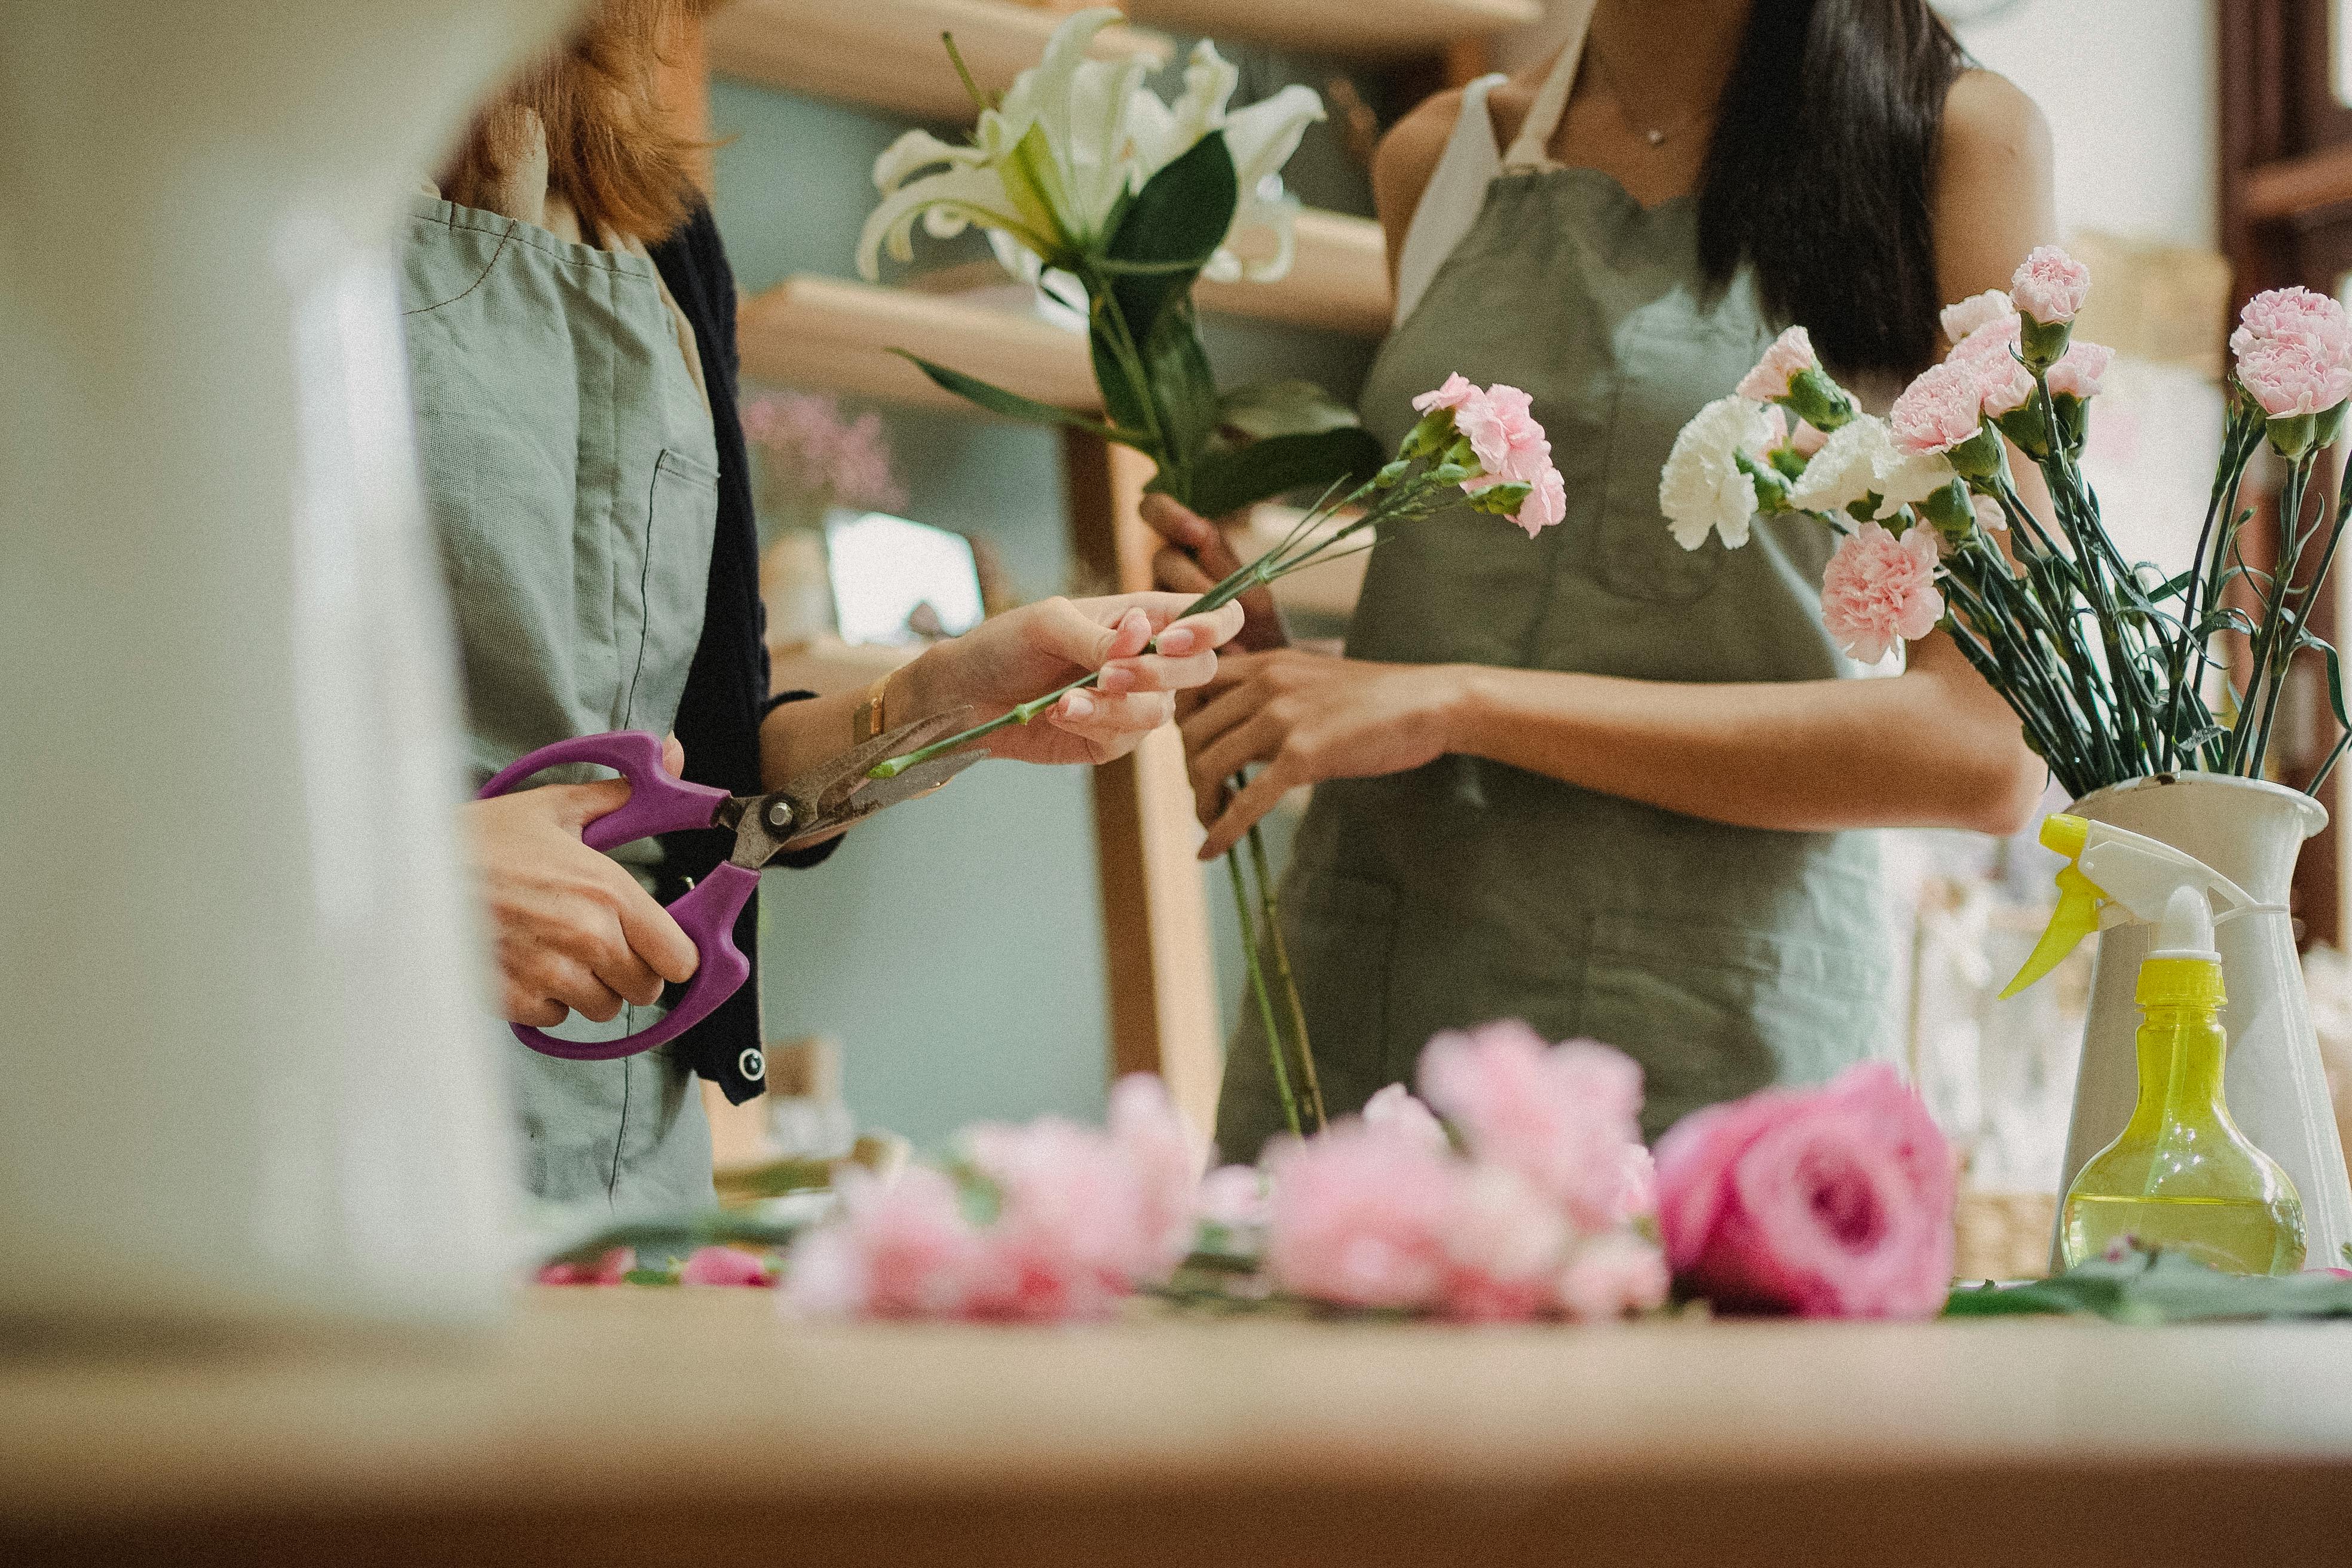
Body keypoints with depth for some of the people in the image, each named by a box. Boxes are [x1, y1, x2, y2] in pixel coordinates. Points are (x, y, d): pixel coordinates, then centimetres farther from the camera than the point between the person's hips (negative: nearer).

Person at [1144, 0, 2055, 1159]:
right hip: (1342, 1010, 5)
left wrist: (1462, 703, -14)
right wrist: (1267, 656, 3)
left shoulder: (1954, 140, -2)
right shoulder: (1437, 158, 13)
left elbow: (1990, 746, -11)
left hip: (1703, 1059, -4)